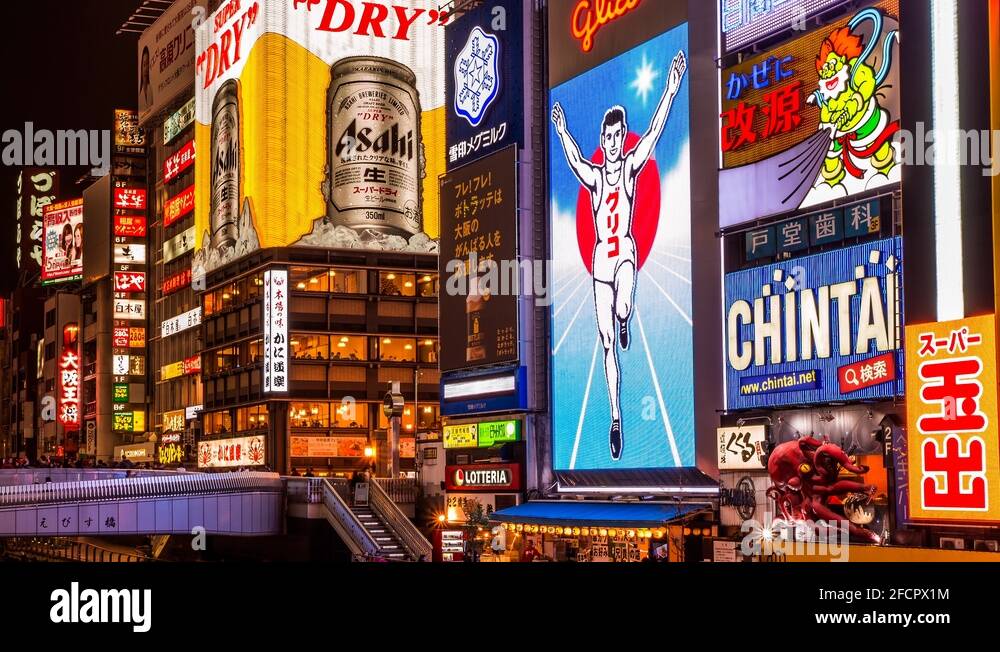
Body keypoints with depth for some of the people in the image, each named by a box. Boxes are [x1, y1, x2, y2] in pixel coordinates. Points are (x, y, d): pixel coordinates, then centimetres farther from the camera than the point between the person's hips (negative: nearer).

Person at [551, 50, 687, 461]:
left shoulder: (630, 166, 2)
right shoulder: (594, 176, 8)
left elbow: (654, 133, -7)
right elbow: (575, 162, -8)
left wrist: (671, 92, -16)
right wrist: (563, 133, -21)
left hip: (625, 251, -2)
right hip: (601, 257, 2)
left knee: (623, 309, -35)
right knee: (607, 343, 4)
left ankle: (625, 319, 4)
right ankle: (615, 416, 12)